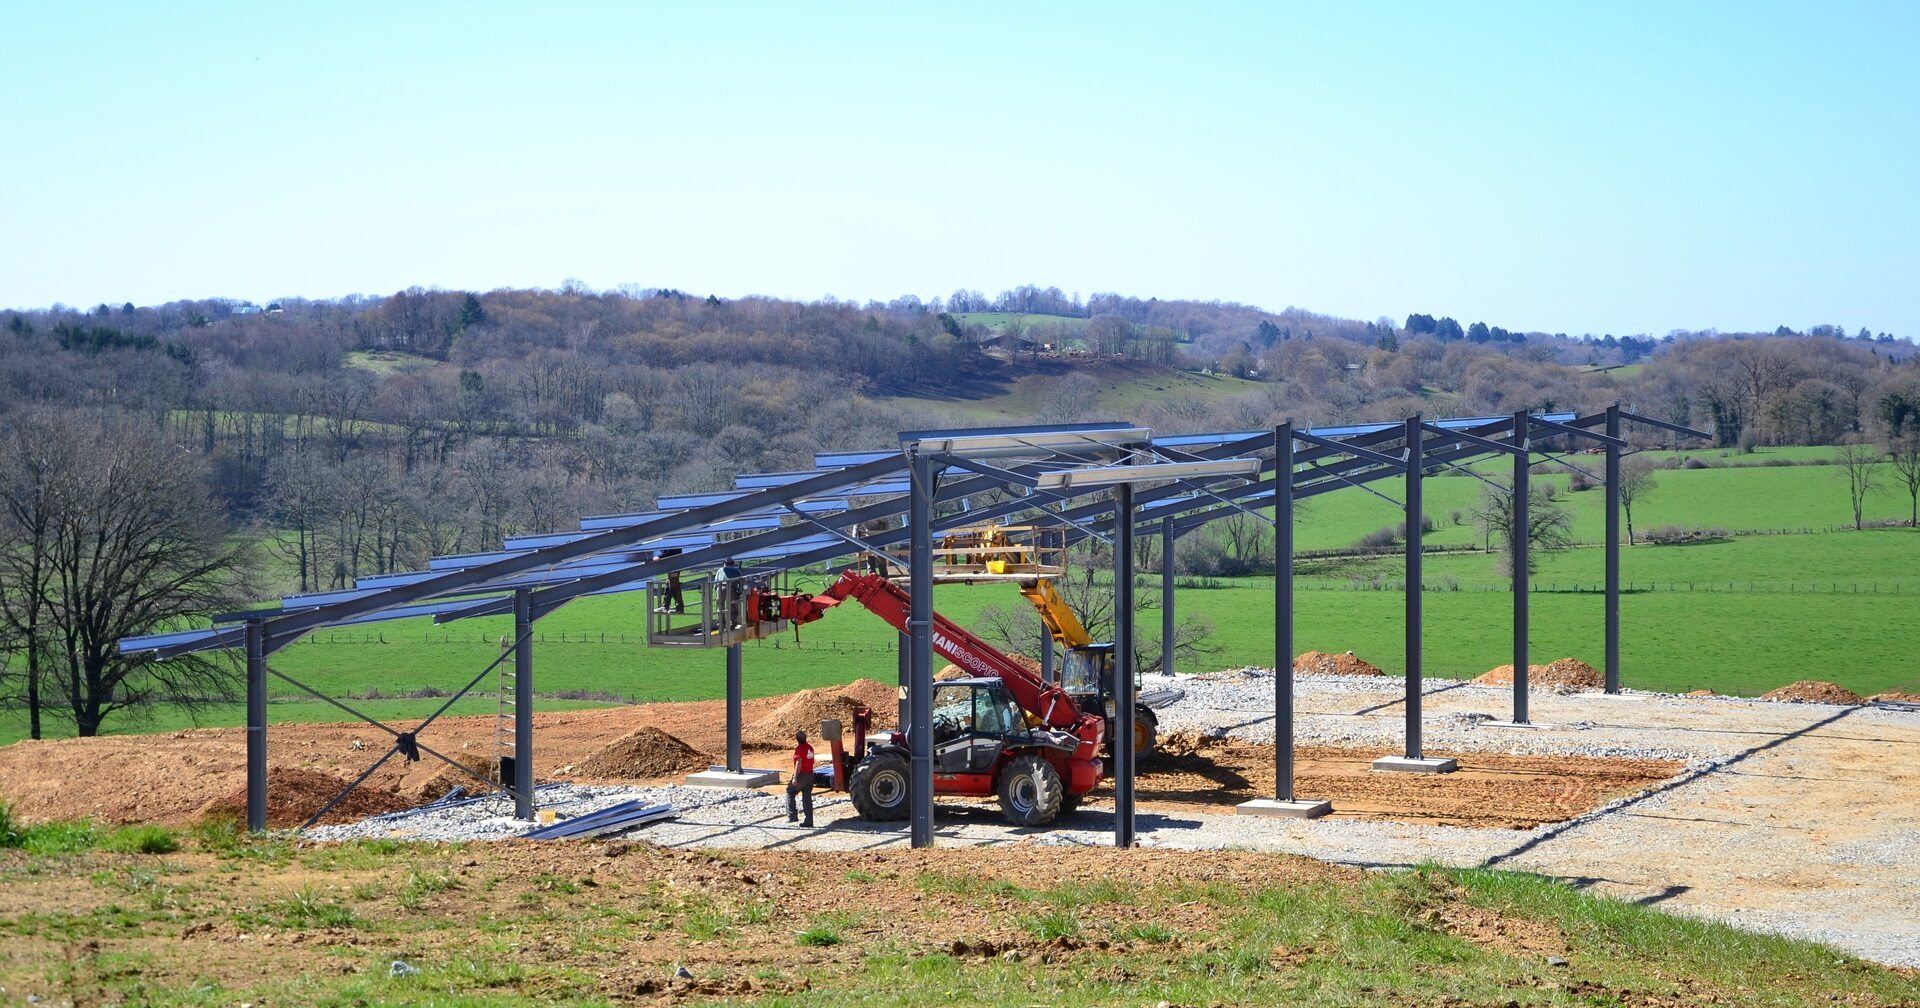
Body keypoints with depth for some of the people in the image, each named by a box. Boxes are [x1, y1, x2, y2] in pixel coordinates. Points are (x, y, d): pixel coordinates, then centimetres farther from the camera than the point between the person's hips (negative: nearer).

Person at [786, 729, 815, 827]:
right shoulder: (810, 748, 10)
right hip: (810, 775, 7)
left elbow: (799, 763, -22)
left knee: (790, 793, 7)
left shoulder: (799, 749, -14)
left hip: (801, 775, -7)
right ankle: (809, 821, 7)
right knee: (807, 798, 9)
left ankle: (792, 816, -2)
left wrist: (795, 777, -24)